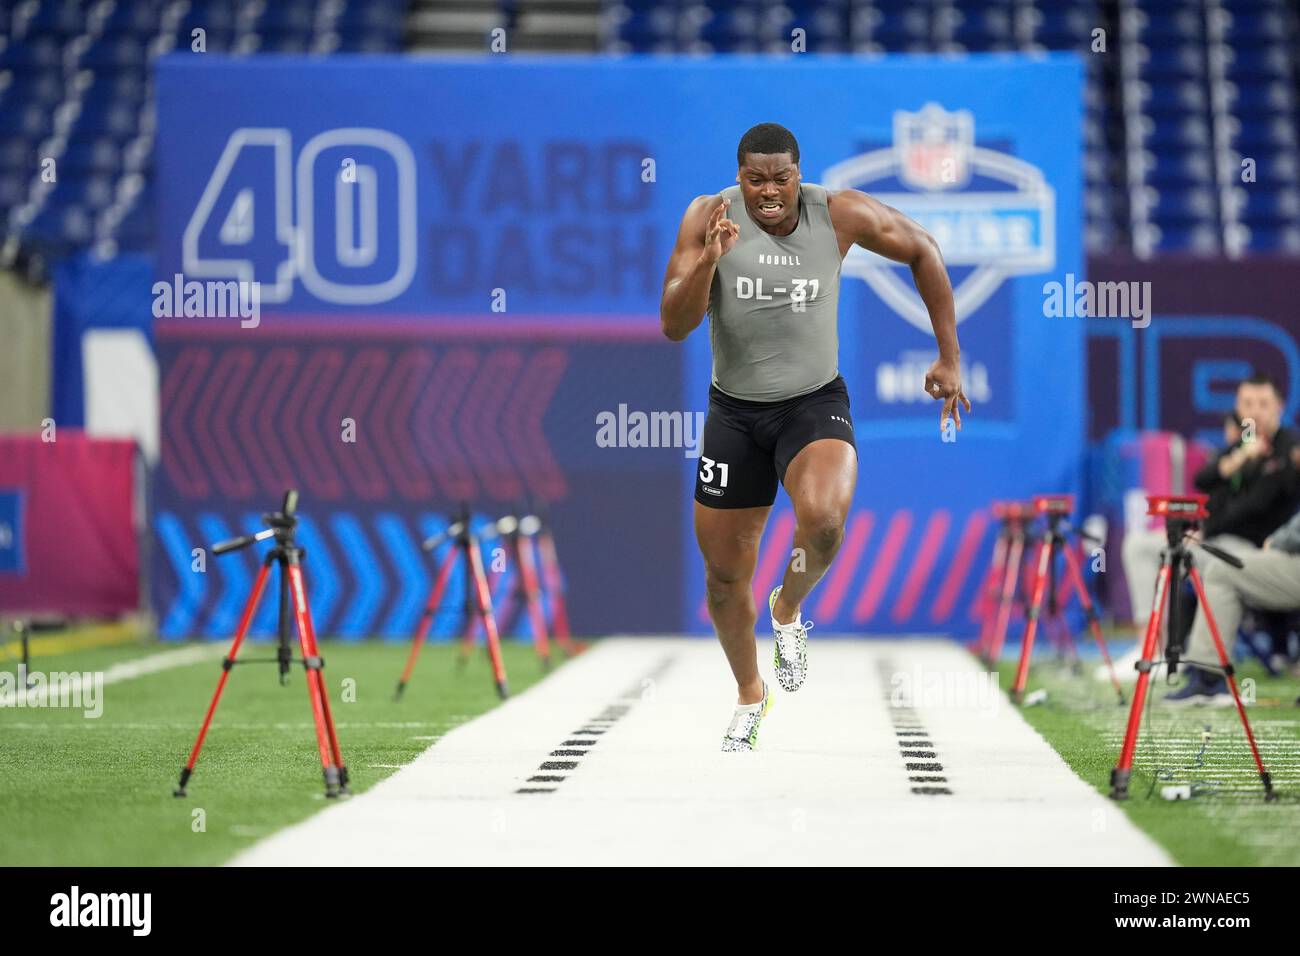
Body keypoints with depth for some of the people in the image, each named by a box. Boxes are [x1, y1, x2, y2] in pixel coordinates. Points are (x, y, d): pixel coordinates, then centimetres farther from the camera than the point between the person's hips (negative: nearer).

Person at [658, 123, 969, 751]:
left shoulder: (840, 214, -12)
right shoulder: (708, 218, -12)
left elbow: (922, 251, 5)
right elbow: (674, 326, -17)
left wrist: (949, 358, 4)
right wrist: (709, 259, -35)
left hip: (815, 403, -2)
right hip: (735, 411, 2)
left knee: (823, 518, -33)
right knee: (723, 573, 9)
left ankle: (789, 609, 2)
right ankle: (750, 696, 37)